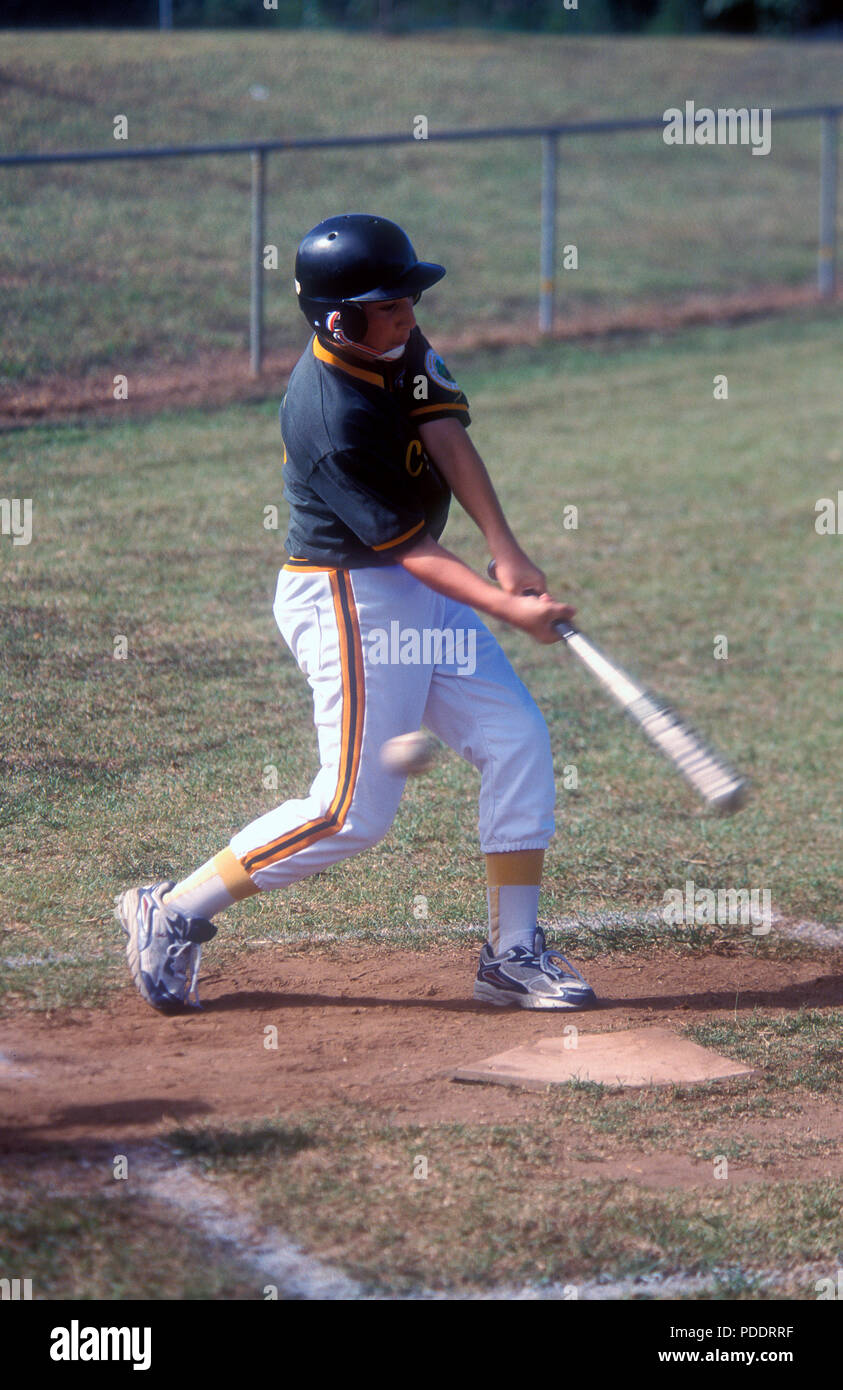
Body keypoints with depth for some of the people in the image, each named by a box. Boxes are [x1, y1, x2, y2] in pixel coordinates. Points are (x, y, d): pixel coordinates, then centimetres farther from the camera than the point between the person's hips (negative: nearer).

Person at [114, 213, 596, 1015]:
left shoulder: (394, 343, -2)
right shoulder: (330, 420, -27)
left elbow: (446, 435, -9)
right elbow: (409, 547, -24)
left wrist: (506, 553, -21)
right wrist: (508, 610, -29)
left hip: (422, 590, 9)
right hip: (350, 598, -9)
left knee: (516, 740, 4)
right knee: (355, 812, -8)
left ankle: (513, 955, 11)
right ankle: (171, 915, 5)